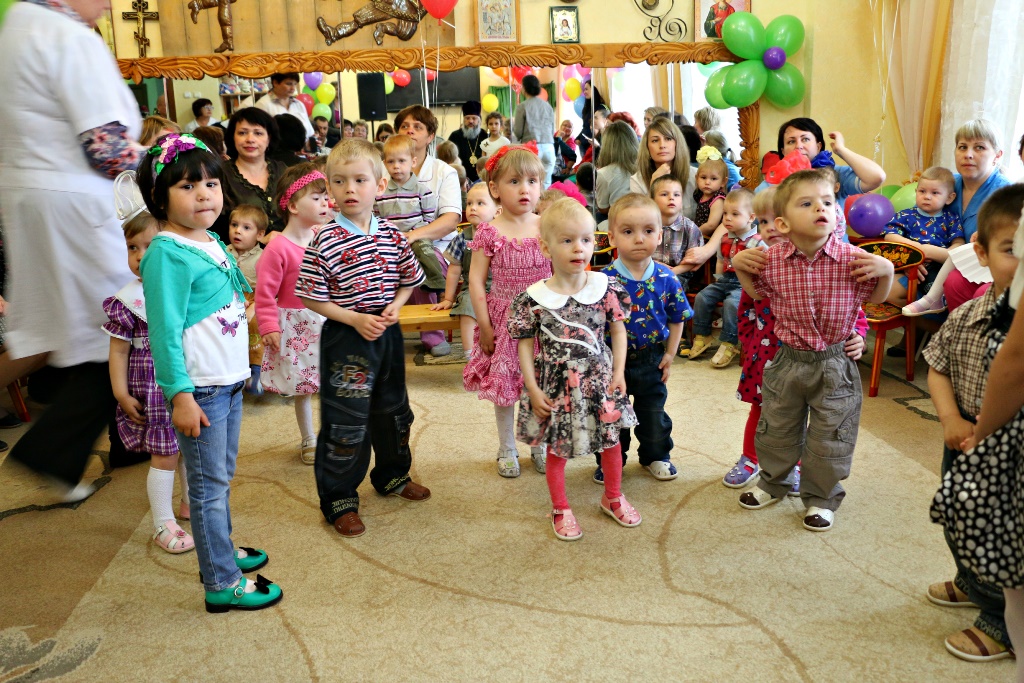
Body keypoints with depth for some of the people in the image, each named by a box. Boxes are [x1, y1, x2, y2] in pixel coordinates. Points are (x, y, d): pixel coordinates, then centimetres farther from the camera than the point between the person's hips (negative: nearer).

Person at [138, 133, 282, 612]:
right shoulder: (167, 254, -17)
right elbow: (165, 330, -19)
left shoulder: (212, 243, 9)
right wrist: (179, 395, -21)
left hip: (229, 381, 8)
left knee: (222, 477, 20)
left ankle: (221, 551, 37)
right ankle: (222, 583, 12)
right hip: (199, 388, -8)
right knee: (209, 485, 2)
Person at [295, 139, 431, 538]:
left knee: (393, 409, 20)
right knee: (346, 420, 2)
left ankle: (392, 475, 43)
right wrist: (356, 319, -19)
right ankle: (339, 500, 18)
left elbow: (408, 280, 10)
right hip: (345, 339, -5)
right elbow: (311, 299, -12)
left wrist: (394, 307, -8)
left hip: (387, 333, 5)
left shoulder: (391, 235, -1)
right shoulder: (326, 242, -15)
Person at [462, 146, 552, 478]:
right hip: (503, 318, -1)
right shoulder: (489, 232, -8)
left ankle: (540, 446, 29)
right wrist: (484, 325, -8)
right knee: (504, 388, 9)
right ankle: (506, 449, 27)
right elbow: (476, 279, -6)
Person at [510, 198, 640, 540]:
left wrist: (619, 372, -5)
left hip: (599, 379, 2)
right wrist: (533, 390, -9)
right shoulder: (534, 298, -12)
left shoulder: (604, 287, -6)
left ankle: (613, 497, 41)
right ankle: (560, 509, 31)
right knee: (557, 448, 10)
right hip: (556, 384, -2)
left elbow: (618, 330, 2)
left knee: (611, 440, 16)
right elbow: (525, 345, -7)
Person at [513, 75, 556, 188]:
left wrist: (513, 124, 17)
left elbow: (518, 132, -3)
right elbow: (553, 131, 15)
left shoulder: (523, 106, -2)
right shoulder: (548, 106, 10)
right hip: (548, 147, 4)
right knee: (546, 184, 3)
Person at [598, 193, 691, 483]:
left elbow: (676, 319, 1)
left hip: (652, 360, 2)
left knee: (654, 413, 19)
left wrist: (669, 355, -1)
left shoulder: (666, 278, -10)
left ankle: (656, 456, 42)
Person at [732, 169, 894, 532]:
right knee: (776, 430, 19)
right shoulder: (770, 260, -12)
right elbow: (757, 294, 10)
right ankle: (774, 482, 45)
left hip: (834, 365, -1)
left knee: (829, 439, 10)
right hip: (787, 361, 2)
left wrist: (886, 271, -16)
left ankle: (821, 498, 33)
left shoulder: (853, 260, -15)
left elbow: (875, 297, 2)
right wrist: (740, 267, -6)